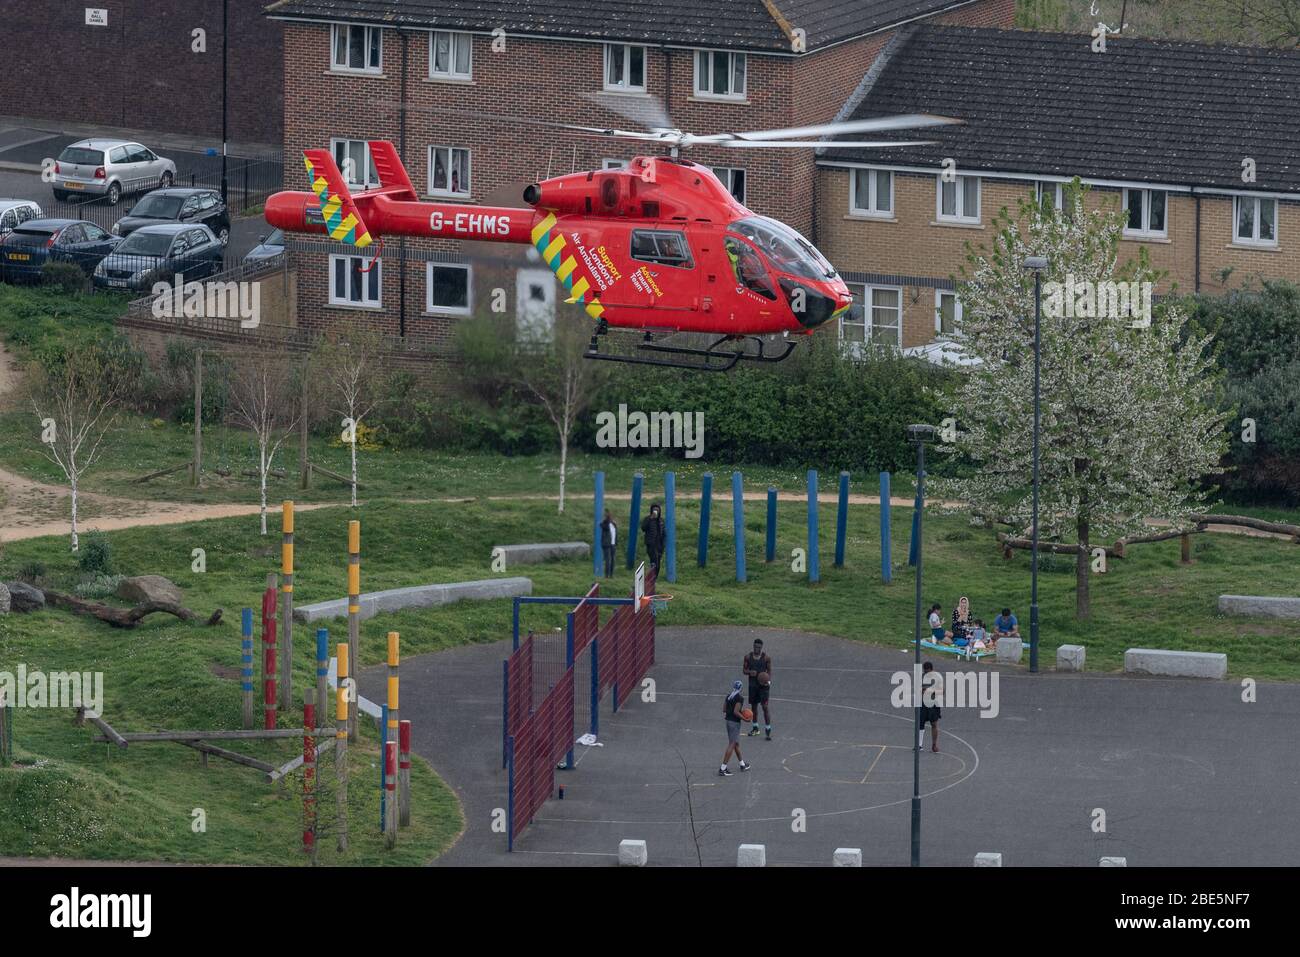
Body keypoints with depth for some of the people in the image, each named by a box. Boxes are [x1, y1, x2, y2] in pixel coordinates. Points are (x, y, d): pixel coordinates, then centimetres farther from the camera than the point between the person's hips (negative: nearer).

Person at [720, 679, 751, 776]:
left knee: (736, 743, 21)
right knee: (732, 745, -6)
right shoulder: (740, 698, -17)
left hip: (728, 721, 9)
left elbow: (724, 709, 11)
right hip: (735, 723, -9)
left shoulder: (728, 696, 7)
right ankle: (723, 768, -9)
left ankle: (742, 764, 35)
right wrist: (744, 718, -12)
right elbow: (736, 712, -23)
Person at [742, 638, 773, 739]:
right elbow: (744, 670, 6)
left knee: (765, 706, -10)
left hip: (763, 684, -3)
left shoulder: (766, 657, -6)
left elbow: (769, 671, 0)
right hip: (753, 684, 3)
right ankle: (755, 727, 29)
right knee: (753, 706, 13)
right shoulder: (748, 657, 1)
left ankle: (768, 729, -7)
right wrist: (749, 672, -17)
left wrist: (768, 681, -17)